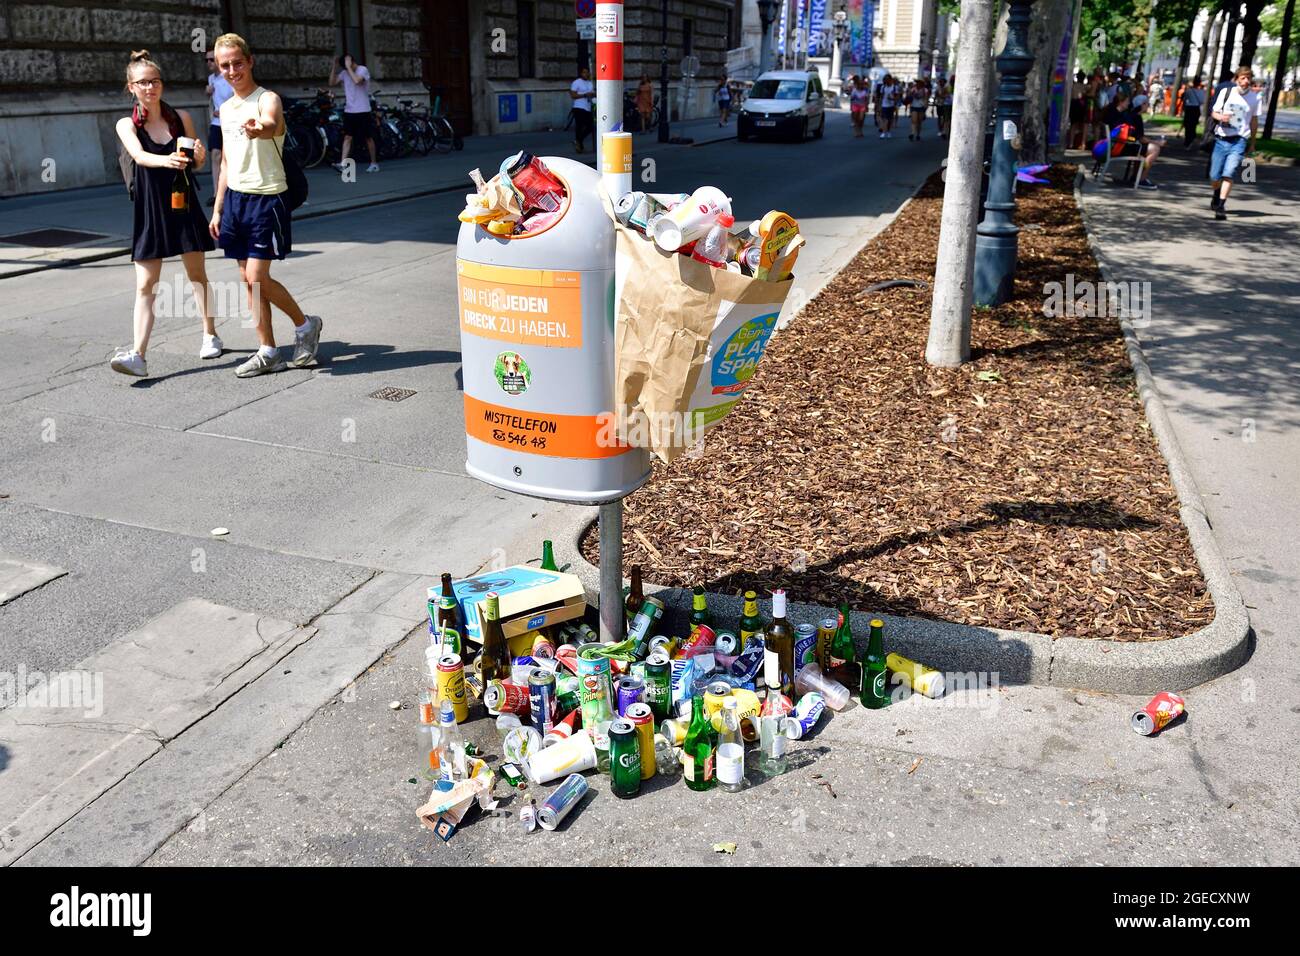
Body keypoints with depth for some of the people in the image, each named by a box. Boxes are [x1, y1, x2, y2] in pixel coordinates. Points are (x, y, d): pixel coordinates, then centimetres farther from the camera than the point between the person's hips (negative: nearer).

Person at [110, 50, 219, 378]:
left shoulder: (181, 117, 2)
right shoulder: (127, 125, -3)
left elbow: (196, 165, 8)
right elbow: (139, 156, -23)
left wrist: (199, 156, -16)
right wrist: (166, 160, -44)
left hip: (184, 205, 1)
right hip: (150, 211, -1)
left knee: (197, 273, 13)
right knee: (145, 286, -5)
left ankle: (210, 335, 30)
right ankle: (138, 354, -10)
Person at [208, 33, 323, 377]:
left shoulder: (267, 99, -9)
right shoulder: (226, 108, 14)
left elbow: (271, 126, -34)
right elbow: (226, 162, 20)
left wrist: (258, 128, -58)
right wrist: (217, 210, 17)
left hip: (266, 199, -7)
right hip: (235, 198, 7)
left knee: (258, 278, -11)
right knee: (248, 278, 7)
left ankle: (305, 324, 14)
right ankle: (268, 352, 15)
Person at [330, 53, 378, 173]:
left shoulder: (363, 70, -9)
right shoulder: (345, 73, 10)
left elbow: (357, 80, -28)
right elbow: (332, 83, 8)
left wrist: (349, 67, -22)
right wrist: (333, 68, 0)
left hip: (363, 111, -5)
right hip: (349, 111, 5)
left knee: (368, 137, 4)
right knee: (347, 137, -2)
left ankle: (374, 163, 16)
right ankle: (342, 163, -9)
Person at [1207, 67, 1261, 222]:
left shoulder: (1255, 97, 3)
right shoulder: (1226, 92, 2)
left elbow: (1254, 121, 12)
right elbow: (1213, 112, 9)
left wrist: (1252, 143, 15)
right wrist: (1220, 117, -15)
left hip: (1239, 141, -1)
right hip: (1221, 139, 1)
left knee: (1228, 174, -16)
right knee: (1214, 176, 5)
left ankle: (1221, 206, -13)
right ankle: (1217, 195, 37)